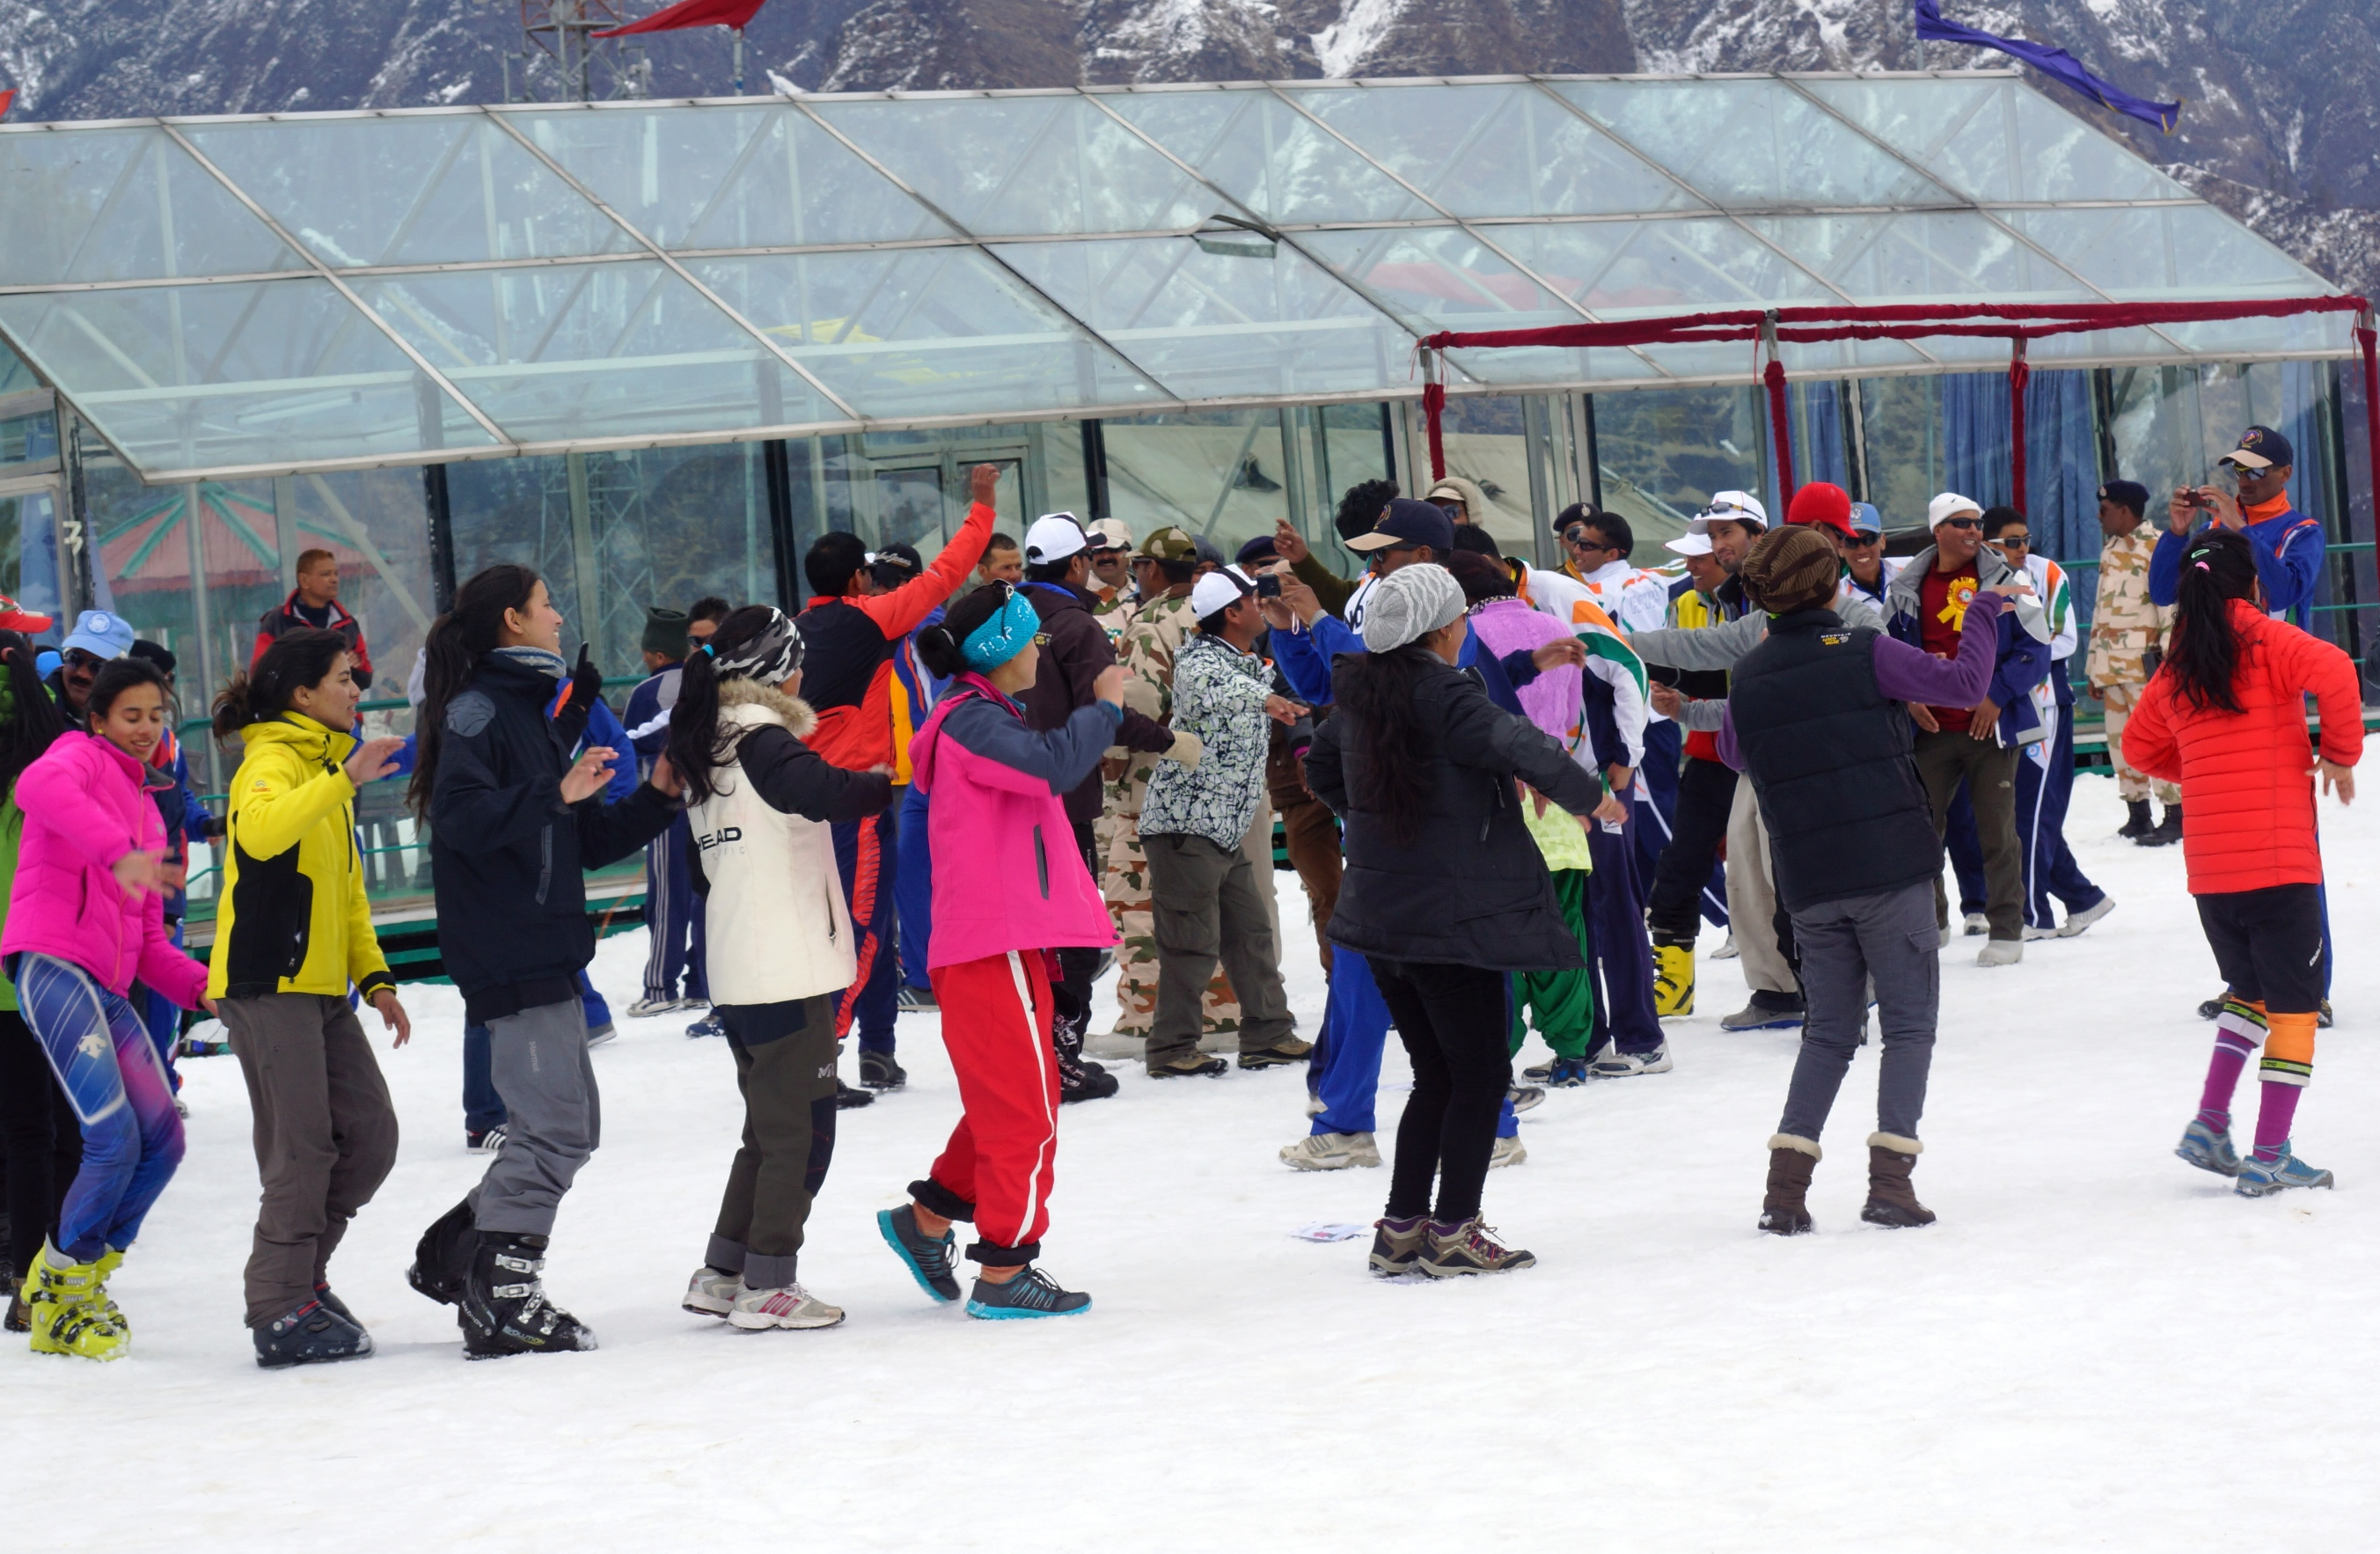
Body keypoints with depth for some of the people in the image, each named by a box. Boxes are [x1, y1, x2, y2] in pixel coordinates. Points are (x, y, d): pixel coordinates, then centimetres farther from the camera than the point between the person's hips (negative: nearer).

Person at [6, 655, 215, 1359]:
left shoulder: (146, 812, 27)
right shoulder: (81, 757, 4)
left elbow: (149, 943, 25)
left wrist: (201, 986, 7)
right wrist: (115, 851, -35)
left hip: (108, 990, 9)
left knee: (162, 1141, 4)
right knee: (114, 1135, -16)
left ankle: (77, 1276, 19)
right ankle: (59, 1300, 0)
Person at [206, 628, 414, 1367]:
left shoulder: (327, 767, 21)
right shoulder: (272, 762, -8)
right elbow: (262, 831, -33)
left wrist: (375, 978, 16)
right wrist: (343, 780, -38)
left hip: (321, 987, 9)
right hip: (267, 985, -9)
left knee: (371, 1134, 5)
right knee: (302, 1150, -9)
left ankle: (299, 1272, 17)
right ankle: (281, 1312, -4)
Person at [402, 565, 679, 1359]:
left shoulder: (538, 712, 21)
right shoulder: (478, 710, -8)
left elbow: (588, 840, 22)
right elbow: (462, 817, -23)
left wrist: (657, 797, 9)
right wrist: (557, 793, -29)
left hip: (546, 951, 10)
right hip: (507, 956, -10)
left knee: (569, 1127, 13)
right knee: (553, 1127, -11)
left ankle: (453, 1254, 21)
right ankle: (499, 1298, -7)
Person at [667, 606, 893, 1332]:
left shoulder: (705, 743, 13)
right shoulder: (760, 739, -14)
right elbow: (822, 793, -33)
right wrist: (886, 782, -17)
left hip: (736, 968, 9)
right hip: (786, 966, -9)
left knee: (770, 1124, 18)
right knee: (803, 1126, -2)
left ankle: (723, 1273, 18)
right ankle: (768, 1285, -2)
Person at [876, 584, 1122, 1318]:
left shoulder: (987, 717, 20)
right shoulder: (973, 720, -15)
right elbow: (1055, 764, -28)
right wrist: (1105, 706, -16)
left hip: (1011, 940, 10)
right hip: (993, 946, -10)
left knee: (1007, 1103, 19)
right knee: (1024, 1111, -5)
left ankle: (928, 1216, 27)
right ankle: (1004, 1272, 1)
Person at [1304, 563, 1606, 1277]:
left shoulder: (1359, 693, 6)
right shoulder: (1445, 695, -17)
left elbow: (1321, 768, 22)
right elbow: (1524, 750, -27)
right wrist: (1588, 794, -10)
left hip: (1379, 915, 8)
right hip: (1452, 917, -8)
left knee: (1436, 1075, 17)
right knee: (1481, 1071, 4)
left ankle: (1401, 1228, 15)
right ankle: (1454, 1229, 3)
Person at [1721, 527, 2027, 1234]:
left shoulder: (1748, 678, 5)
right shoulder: (1861, 651, -8)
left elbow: (1732, 752, 23)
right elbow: (1963, 683, -9)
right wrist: (1984, 611, 5)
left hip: (1807, 882, 4)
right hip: (1891, 867, -4)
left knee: (1829, 1029, 14)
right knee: (1908, 1024, 4)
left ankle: (1785, 1182, 3)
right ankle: (1890, 1178, -8)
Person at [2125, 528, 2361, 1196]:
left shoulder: (2174, 667, 11)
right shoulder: (2265, 642, -6)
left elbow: (2139, 746, 24)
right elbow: (2333, 671, -25)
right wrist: (2341, 753, -11)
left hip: (2208, 866, 6)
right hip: (2278, 859, -6)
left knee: (2249, 988, 24)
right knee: (2293, 1003, 4)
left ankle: (2210, 1123, 11)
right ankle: (2270, 1159, 1)